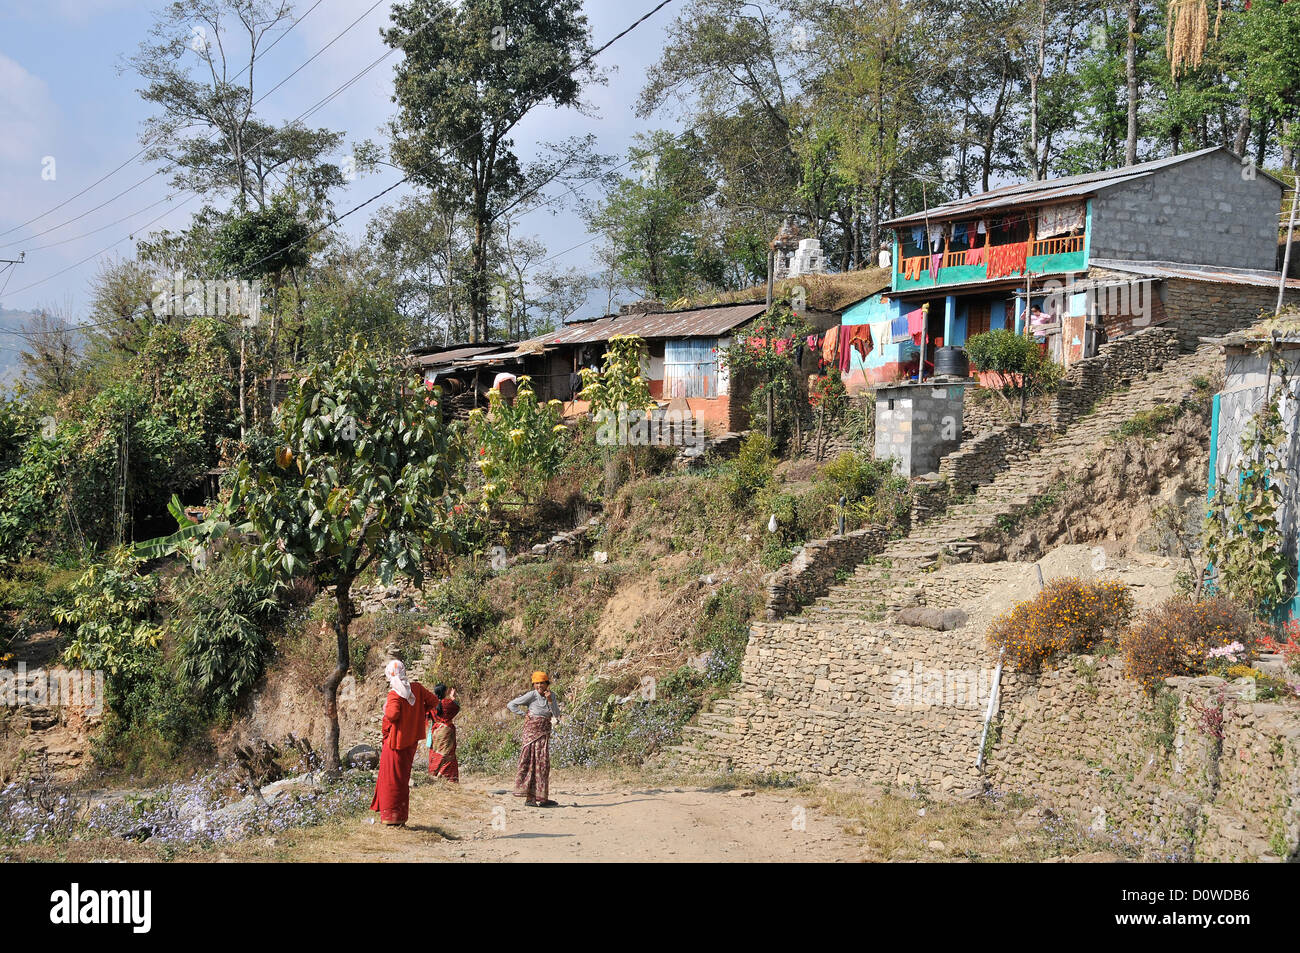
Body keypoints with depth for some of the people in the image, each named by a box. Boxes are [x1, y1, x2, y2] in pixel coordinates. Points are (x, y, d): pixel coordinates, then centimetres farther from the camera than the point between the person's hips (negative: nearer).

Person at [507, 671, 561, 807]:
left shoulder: (551, 695, 7)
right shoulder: (531, 695, -9)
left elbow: (557, 715, 0)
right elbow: (511, 705, -8)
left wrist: (550, 700, -12)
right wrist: (525, 714, -9)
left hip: (544, 733, 6)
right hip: (532, 731, -6)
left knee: (543, 764, 6)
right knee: (531, 762, -8)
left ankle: (542, 797, 11)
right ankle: (529, 798, -9)